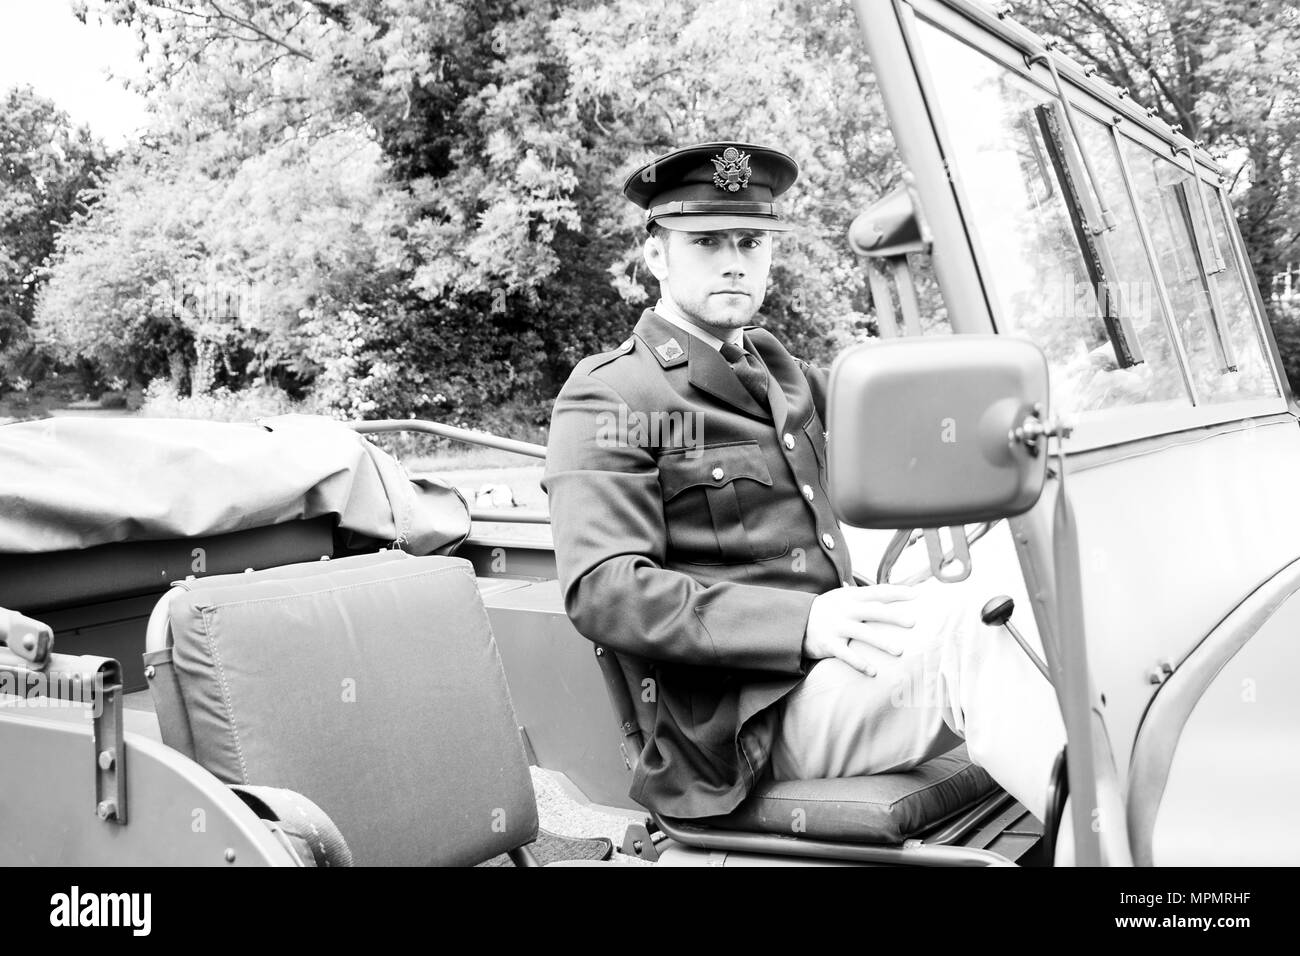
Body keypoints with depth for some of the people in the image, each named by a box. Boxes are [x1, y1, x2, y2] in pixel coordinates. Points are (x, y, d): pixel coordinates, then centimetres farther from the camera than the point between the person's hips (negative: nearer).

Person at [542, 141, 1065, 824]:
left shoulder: (774, 366, 21)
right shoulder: (607, 399, -6)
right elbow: (602, 592, -17)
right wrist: (801, 623, -25)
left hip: (828, 661, 8)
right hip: (748, 724, -7)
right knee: (952, 624, -28)